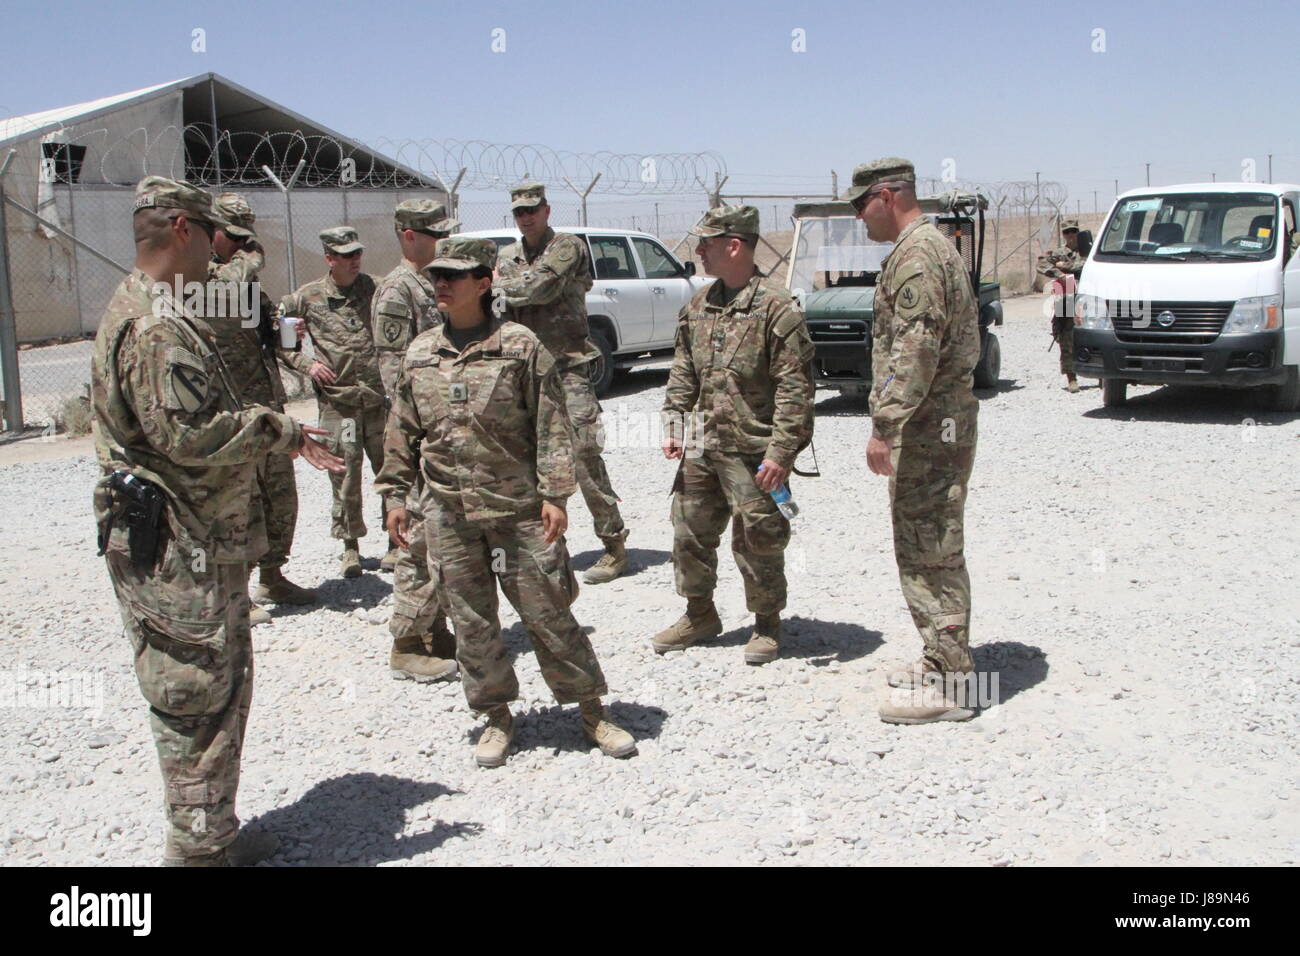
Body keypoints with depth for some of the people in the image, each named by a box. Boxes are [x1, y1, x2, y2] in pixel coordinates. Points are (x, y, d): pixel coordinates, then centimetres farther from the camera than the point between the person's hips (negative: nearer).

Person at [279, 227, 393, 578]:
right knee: (345, 472, 2)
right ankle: (350, 546, 16)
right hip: (336, 399, 0)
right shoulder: (308, 297, 3)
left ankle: (397, 540, 18)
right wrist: (305, 363, 1)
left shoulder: (376, 289, 3)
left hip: (379, 395, 0)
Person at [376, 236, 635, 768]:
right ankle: (497, 717, 27)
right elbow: (402, 432, 14)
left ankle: (592, 709, 18)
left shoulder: (520, 346, -4)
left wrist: (554, 495, -10)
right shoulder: (420, 354, 8)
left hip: (518, 509, -4)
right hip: (449, 515, 4)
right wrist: (395, 495, 10)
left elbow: (551, 427, -5)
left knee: (547, 613, 2)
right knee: (472, 623, 10)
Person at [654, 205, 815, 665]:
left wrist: (780, 453, -18)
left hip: (752, 451, -7)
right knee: (690, 532, 14)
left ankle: (767, 624, 23)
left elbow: (795, 389, -15)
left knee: (758, 541, 3)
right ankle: (699, 613, 33)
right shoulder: (698, 306, 9)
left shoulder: (776, 309, -13)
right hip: (701, 448, 7)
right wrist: (675, 426, 9)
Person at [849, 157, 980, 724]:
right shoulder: (931, 247, 19)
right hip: (938, 424, 11)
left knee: (931, 553, -6)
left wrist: (884, 425, -25)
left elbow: (915, 351, -25)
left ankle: (947, 685, 0)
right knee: (926, 550, 16)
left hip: (928, 428, -11)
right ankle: (943, 661, 27)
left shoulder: (916, 256, -16)